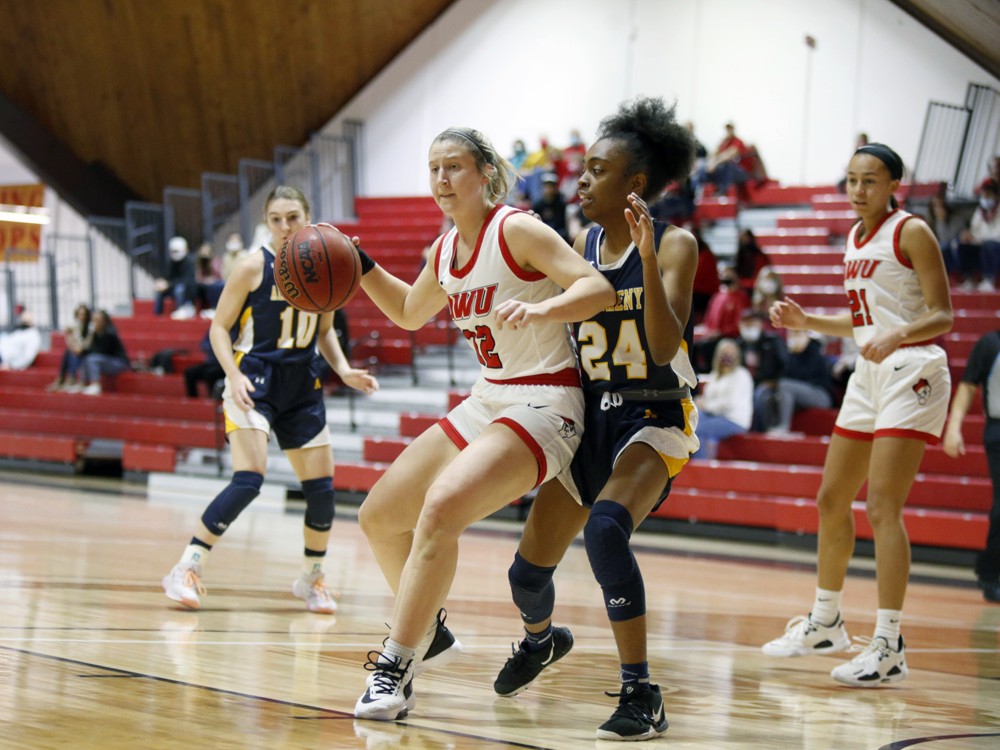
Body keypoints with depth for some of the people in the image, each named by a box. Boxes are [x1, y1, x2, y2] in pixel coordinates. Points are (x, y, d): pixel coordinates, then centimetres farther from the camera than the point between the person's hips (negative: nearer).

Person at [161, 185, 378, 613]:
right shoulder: (254, 266, -9)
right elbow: (219, 326, -6)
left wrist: (344, 370, 2)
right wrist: (234, 376, -20)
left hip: (303, 386, 5)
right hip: (255, 380, -5)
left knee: (322, 488, 5)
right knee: (248, 481, -21)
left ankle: (311, 579, 26)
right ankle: (186, 571, -14)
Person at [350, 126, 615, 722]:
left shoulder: (517, 230, -13)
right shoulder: (446, 250, 10)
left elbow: (601, 290, -22)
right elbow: (410, 313, 29)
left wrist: (537, 310, -38)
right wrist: (361, 267, 16)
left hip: (543, 409, -9)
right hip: (485, 404, 9)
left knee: (440, 506, -30)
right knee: (378, 517, 11)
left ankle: (397, 667, -24)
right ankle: (429, 632, 31)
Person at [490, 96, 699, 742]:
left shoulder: (674, 246, -11)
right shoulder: (583, 245, 5)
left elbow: (665, 346, -24)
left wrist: (647, 258, -32)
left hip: (653, 419, -6)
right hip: (591, 417, 6)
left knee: (605, 527, -35)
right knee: (529, 573, 7)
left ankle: (641, 694, -26)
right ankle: (540, 639, 46)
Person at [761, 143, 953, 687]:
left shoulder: (911, 233, -9)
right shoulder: (855, 238, 14)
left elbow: (943, 316, -13)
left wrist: (896, 337, -31)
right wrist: (807, 323, 9)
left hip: (911, 372, -9)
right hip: (869, 375, 9)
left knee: (882, 505, -16)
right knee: (832, 500, 14)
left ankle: (889, 647, -15)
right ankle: (824, 623, 31)